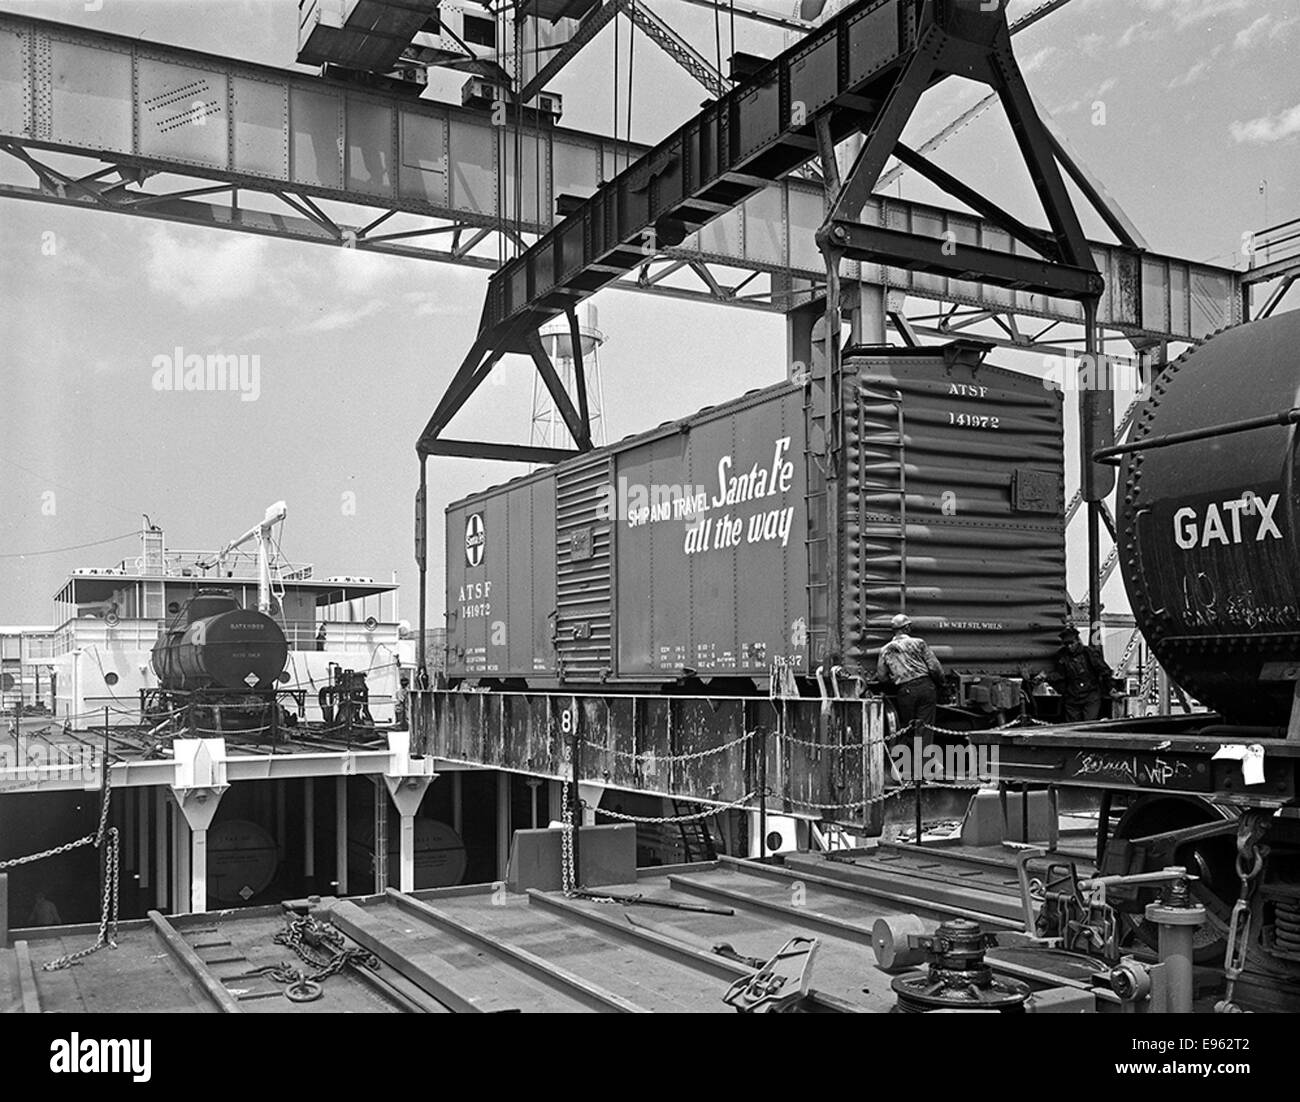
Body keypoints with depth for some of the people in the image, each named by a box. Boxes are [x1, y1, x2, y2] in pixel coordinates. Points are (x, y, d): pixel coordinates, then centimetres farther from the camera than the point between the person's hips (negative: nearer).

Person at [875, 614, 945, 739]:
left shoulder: (885, 650, 9)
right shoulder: (919, 643, 2)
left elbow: (881, 676, 7)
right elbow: (934, 667, -2)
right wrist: (940, 683, 15)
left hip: (905, 692, 2)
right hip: (926, 686, -2)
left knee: (905, 728, 14)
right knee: (925, 727, -1)